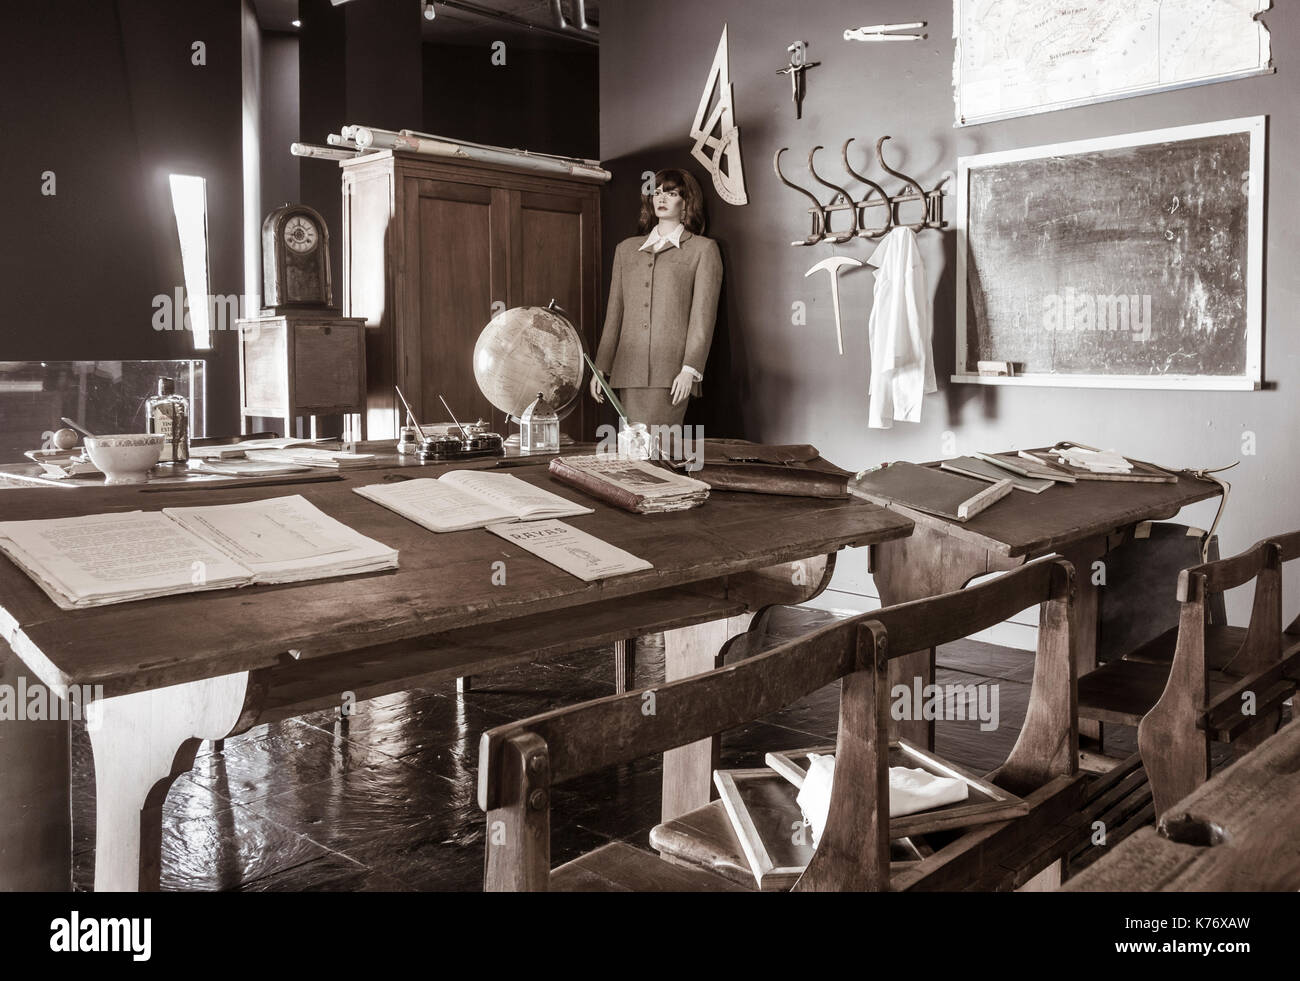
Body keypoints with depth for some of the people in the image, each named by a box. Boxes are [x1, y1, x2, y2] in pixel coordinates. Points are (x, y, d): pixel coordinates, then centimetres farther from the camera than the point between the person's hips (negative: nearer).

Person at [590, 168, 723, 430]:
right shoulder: (626, 249, 21)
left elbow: (703, 315, -1)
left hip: (672, 372, -4)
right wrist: (601, 368, 11)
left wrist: (690, 370, -12)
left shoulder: (703, 249, 8)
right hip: (629, 371, 4)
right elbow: (614, 314, 19)